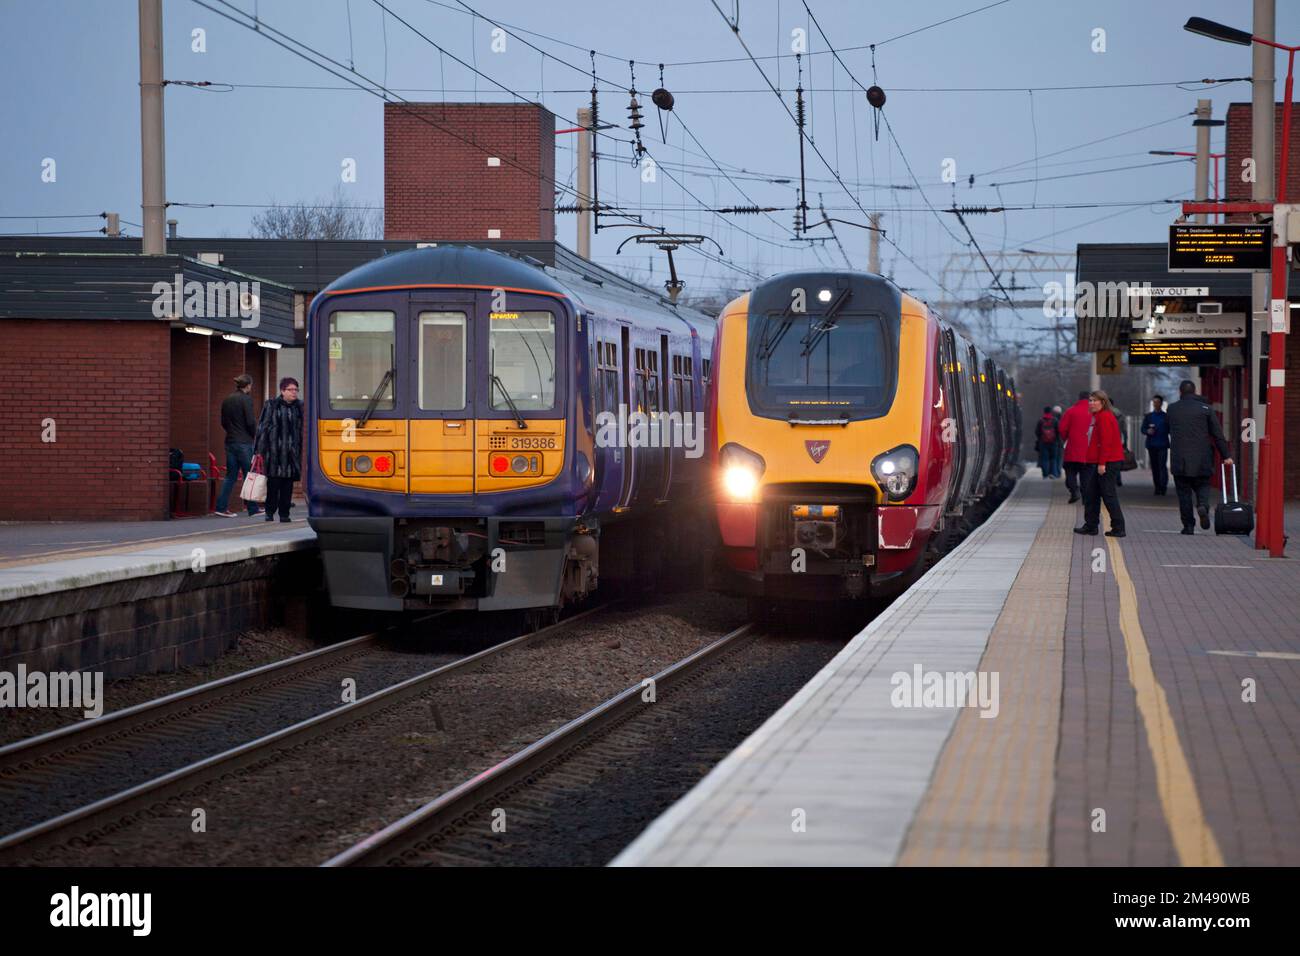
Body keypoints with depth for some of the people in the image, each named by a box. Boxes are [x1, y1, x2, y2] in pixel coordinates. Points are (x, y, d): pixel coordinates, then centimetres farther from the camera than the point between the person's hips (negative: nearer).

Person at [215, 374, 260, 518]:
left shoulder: (227, 400, 10)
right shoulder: (246, 399, -12)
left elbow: (223, 422, 15)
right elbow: (250, 422, -14)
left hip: (230, 441, 7)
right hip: (244, 443, -7)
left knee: (231, 475, 10)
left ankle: (222, 507, 4)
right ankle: (253, 509, 4)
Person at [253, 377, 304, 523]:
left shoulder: (299, 407, 11)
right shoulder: (271, 406, 1)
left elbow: (303, 430, 13)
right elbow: (262, 428, 0)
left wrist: (303, 451, 8)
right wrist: (259, 451, -6)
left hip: (292, 452, 3)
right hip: (274, 451, -3)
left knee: (288, 485, 3)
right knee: (273, 483, -4)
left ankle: (284, 513, 10)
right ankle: (270, 512, 7)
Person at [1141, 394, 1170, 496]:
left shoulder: (1166, 416, 7)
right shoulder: (1148, 416, 12)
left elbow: (1170, 430, 7)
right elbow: (1143, 429, 12)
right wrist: (1148, 431, -10)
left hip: (1162, 445, -3)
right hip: (1151, 444, 3)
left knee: (1162, 465, -13)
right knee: (1154, 466, 4)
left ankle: (1163, 486, -17)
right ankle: (1157, 487, 10)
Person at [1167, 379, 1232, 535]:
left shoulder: (1171, 409, 6)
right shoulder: (1205, 408, 2)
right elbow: (1218, 434, 1)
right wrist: (1226, 455, 4)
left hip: (1179, 460, 0)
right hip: (1202, 460, 0)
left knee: (1184, 492, 6)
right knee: (1202, 486, 13)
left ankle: (1188, 526, 4)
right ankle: (1203, 506, -18)